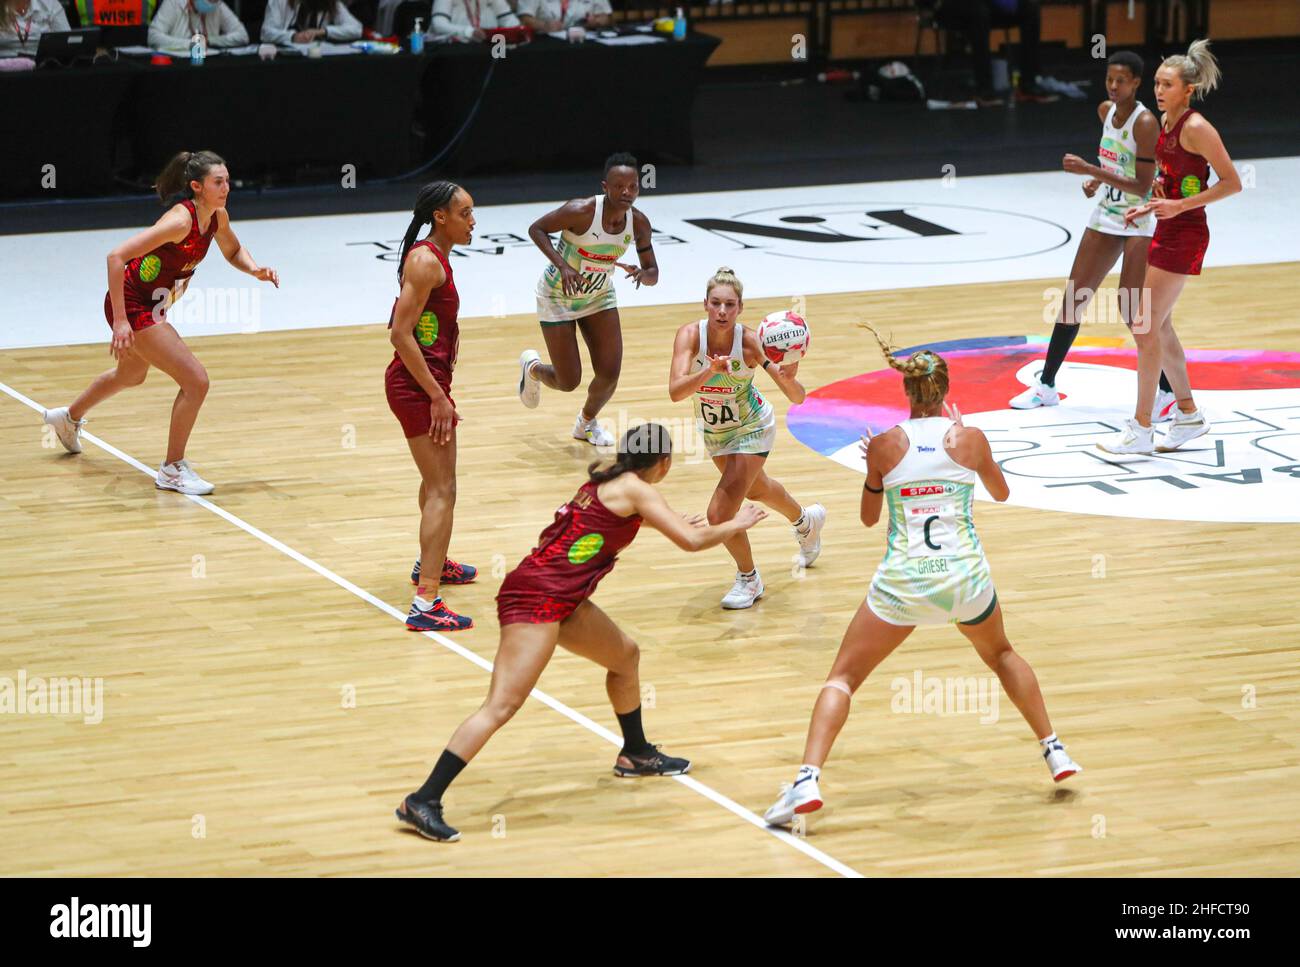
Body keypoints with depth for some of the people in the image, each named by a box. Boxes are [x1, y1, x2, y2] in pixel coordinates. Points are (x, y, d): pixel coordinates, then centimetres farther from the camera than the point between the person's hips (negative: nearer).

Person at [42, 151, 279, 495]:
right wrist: (120, 320, -35)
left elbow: (233, 251, 17)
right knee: (196, 380, -15)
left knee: (132, 376, 33)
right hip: (130, 305, -10)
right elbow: (116, 256, -33)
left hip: (150, 307, 10)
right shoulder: (181, 220, -30)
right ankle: (172, 470, -1)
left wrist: (255, 270, -7)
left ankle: (70, 417, 59)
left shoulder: (217, 216, -6)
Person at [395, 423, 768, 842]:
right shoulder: (635, 489, -7)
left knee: (625, 655, 24)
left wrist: (672, 524, 54)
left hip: (561, 600, 10)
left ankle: (635, 755, 43)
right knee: (501, 706, -16)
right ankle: (422, 801, -21)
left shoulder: (608, 480, 18)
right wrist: (736, 525, 6)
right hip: (536, 598, -10)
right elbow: (692, 541, -12)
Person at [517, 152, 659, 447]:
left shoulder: (638, 223, -16)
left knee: (610, 373, -5)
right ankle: (532, 367, 34)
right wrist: (562, 265, -32)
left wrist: (642, 274, -30)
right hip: (558, 295, -5)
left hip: (598, 296, 5)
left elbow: (653, 273, -6)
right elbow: (536, 229, -20)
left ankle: (587, 422, 29)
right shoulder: (582, 211, -31)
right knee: (568, 382, -4)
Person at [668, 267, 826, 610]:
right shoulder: (691, 334, -27)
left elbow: (797, 397, -31)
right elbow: (675, 391, -40)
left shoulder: (750, 342, -31)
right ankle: (806, 521, 62)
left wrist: (789, 379, -53)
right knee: (755, 489, 30)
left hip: (752, 429, -4)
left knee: (720, 513, -14)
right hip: (713, 429, 4)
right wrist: (710, 370, -56)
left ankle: (749, 579, 14)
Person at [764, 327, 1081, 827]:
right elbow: (1001, 492, 22)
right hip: (966, 579, 2)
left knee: (842, 677, 5)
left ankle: (807, 781, -14)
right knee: (1001, 654, 32)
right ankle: (1054, 751, 32)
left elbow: (868, 518, 12)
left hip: (902, 583, -2)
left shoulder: (884, 445, -1)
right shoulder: (970, 438, 1)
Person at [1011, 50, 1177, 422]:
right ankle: (1046, 384, 20)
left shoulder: (1145, 123, -20)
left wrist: (1090, 170, -30)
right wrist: (1097, 178, 5)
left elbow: (1143, 187, -25)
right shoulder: (1106, 111, 4)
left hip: (1141, 223, -8)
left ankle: (1169, 393, 0)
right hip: (1107, 216, 8)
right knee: (1073, 298, 9)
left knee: (1132, 310, -12)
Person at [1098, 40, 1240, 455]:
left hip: (1184, 235, -10)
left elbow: (1232, 183, -17)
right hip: (1166, 231, 10)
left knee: (1147, 326, -8)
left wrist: (1178, 206, -22)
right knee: (1158, 326, 15)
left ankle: (1141, 429, -2)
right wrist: (1151, 206, 8)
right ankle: (1189, 415, 27)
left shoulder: (1196, 128, -16)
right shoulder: (1166, 122, 10)